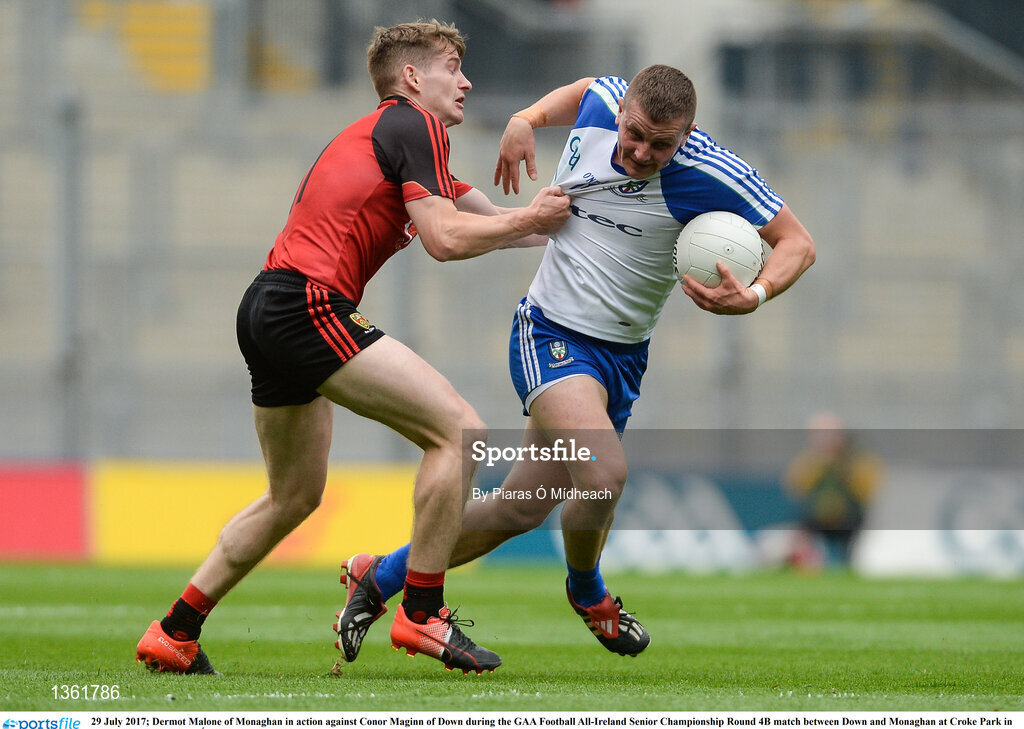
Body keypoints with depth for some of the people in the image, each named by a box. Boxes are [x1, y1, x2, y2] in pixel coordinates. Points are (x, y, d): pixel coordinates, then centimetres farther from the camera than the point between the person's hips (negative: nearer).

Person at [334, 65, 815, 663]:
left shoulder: (710, 174, -18)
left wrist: (753, 295, -31)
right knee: (605, 473, -27)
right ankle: (587, 592, 6)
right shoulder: (601, 104, -9)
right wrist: (526, 119, 3)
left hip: (622, 358, 1)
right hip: (552, 337, -1)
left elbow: (797, 242, -13)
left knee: (524, 507, 7)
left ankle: (381, 577, 29)